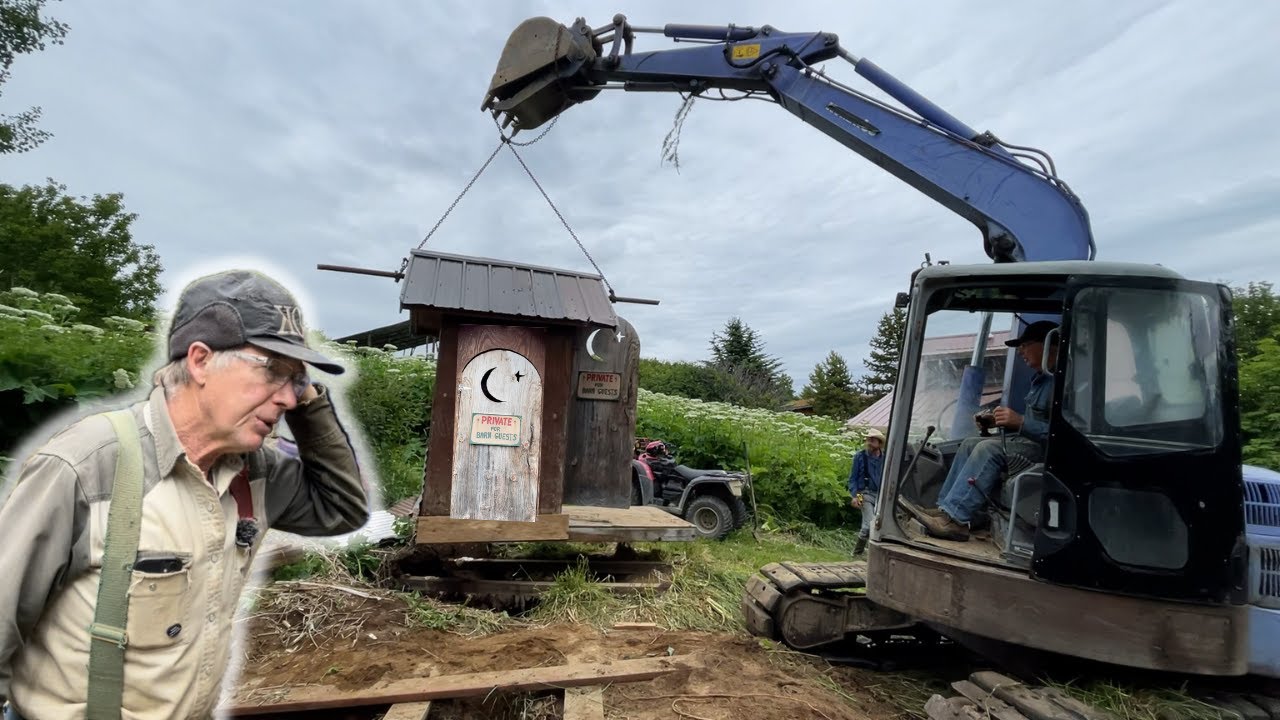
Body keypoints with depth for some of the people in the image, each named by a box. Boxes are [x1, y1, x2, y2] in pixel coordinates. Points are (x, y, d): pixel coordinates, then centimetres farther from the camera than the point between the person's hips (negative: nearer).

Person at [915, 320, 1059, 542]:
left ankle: (956, 519, -25)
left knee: (988, 449, -26)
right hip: (1028, 442, 11)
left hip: (1048, 451, -11)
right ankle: (946, 509, -7)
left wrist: (1020, 422, -26)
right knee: (971, 444, 2)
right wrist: (1003, 422, 7)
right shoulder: (1041, 379, 17)